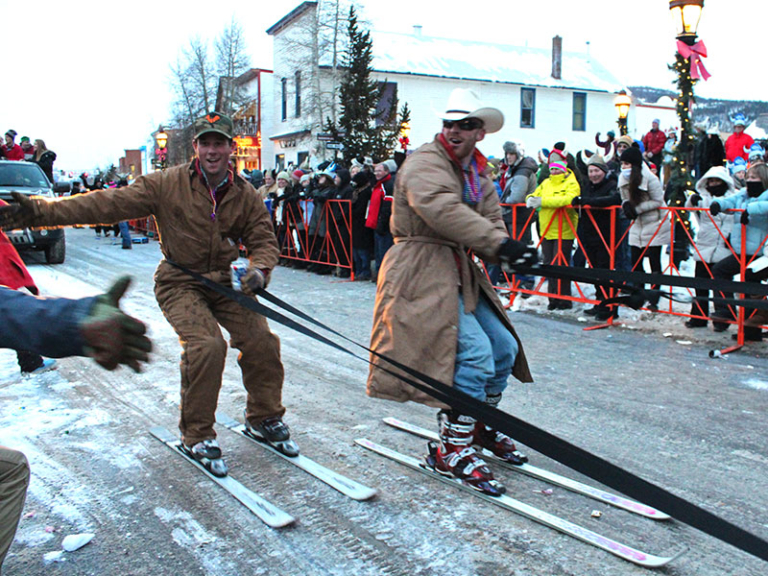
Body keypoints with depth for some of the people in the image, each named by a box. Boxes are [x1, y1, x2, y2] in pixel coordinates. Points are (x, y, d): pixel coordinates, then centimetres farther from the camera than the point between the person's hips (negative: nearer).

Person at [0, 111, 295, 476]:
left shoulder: (245, 195, 0)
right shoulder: (168, 184, -11)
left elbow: (264, 239, 4)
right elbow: (111, 203, -16)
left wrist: (259, 269, -19)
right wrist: (42, 212, -24)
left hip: (225, 282, 4)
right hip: (179, 283, -3)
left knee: (262, 342, -8)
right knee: (206, 345, -24)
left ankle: (264, 418, 19)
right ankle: (196, 436, -2)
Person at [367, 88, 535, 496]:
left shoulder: (478, 174, 17)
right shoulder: (426, 162, -11)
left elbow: (490, 219, 9)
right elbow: (443, 210, -29)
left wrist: (511, 254, -14)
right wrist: (500, 243, -37)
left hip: (459, 272, 9)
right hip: (423, 271, -9)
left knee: (504, 348, 11)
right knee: (474, 351, -19)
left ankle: (478, 426, 32)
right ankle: (452, 450, -6)